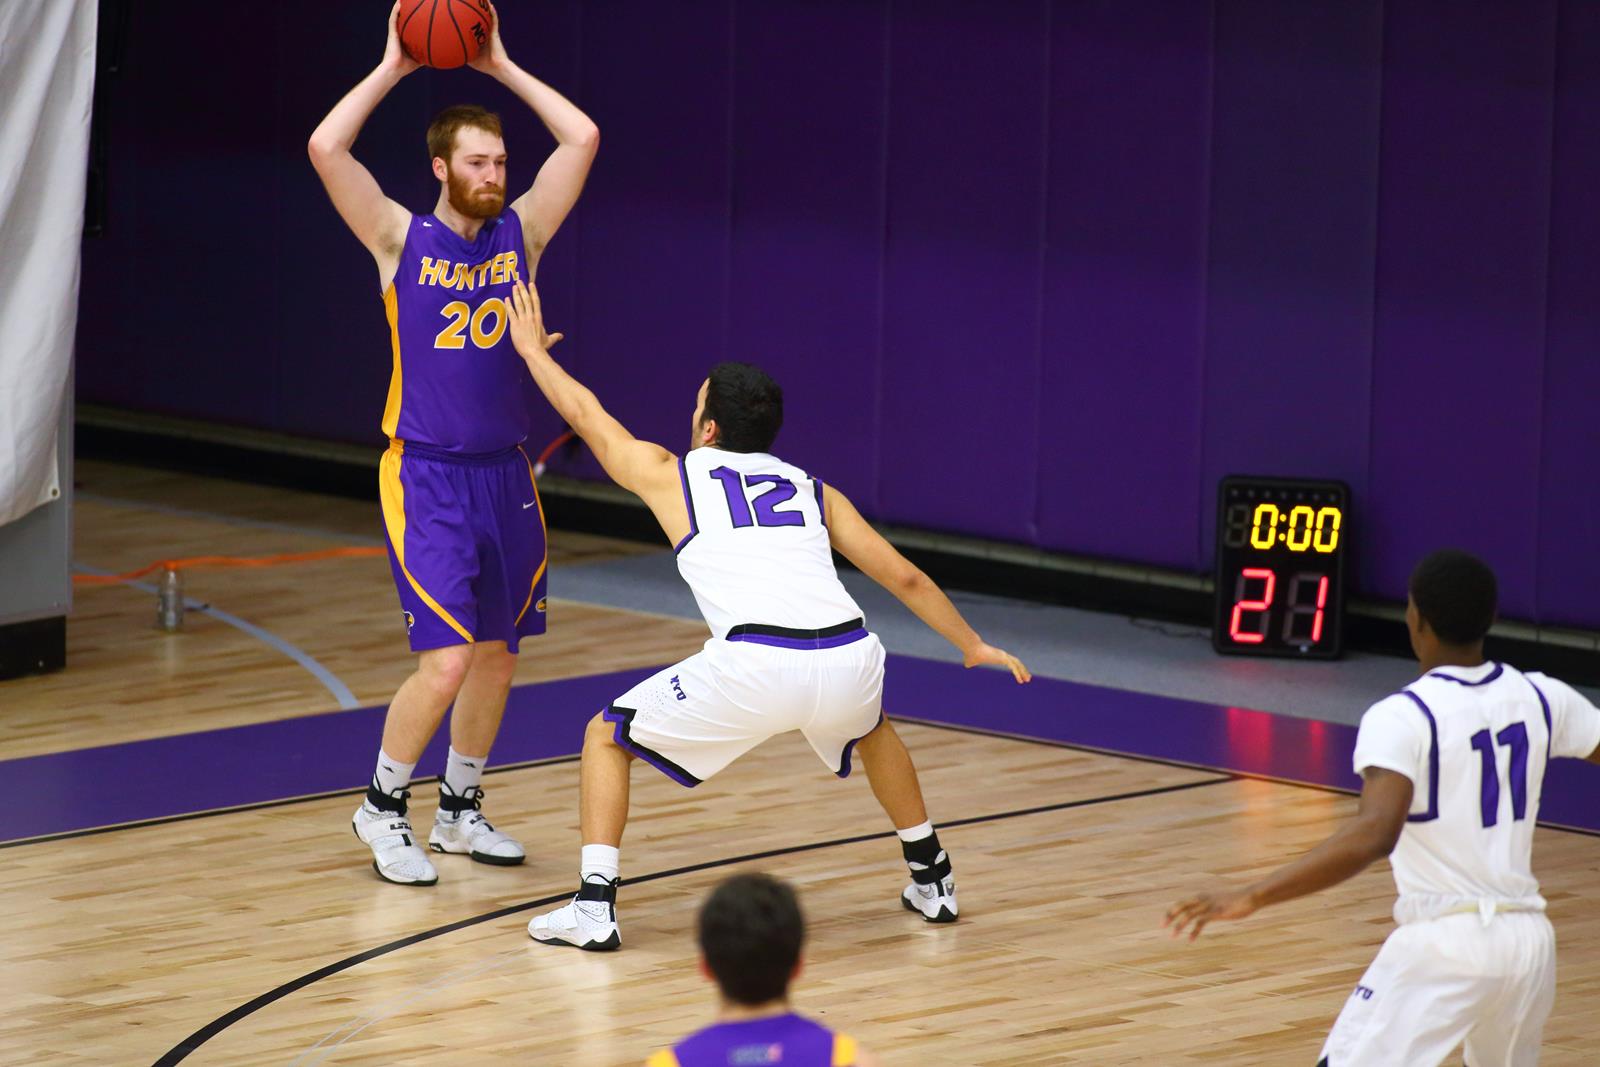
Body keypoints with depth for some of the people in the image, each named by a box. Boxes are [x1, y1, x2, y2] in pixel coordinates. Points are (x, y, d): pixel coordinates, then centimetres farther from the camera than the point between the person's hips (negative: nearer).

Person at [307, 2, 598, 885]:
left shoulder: (520, 233, 4)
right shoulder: (401, 238, -5)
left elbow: (583, 139, 1)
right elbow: (326, 148, -17)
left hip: (505, 475, 5)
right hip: (427, 477, -5)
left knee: (497, 654, 12)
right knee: (447, 659, -13)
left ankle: (459, 809, 29)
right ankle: (382, 807, 5)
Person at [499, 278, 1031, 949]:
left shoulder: (671, 476, 20)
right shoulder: (813, 491, 26)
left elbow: (587, 415, 35)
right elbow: (905, 577, 28)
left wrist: (534, 351, 51)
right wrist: (971, 646, 40)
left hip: (754, 667, -4)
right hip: (848, 660, 4)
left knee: (608, 738, 17)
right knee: (871, 729, 41)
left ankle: (593, 906, 5)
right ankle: (932, 883, 45)